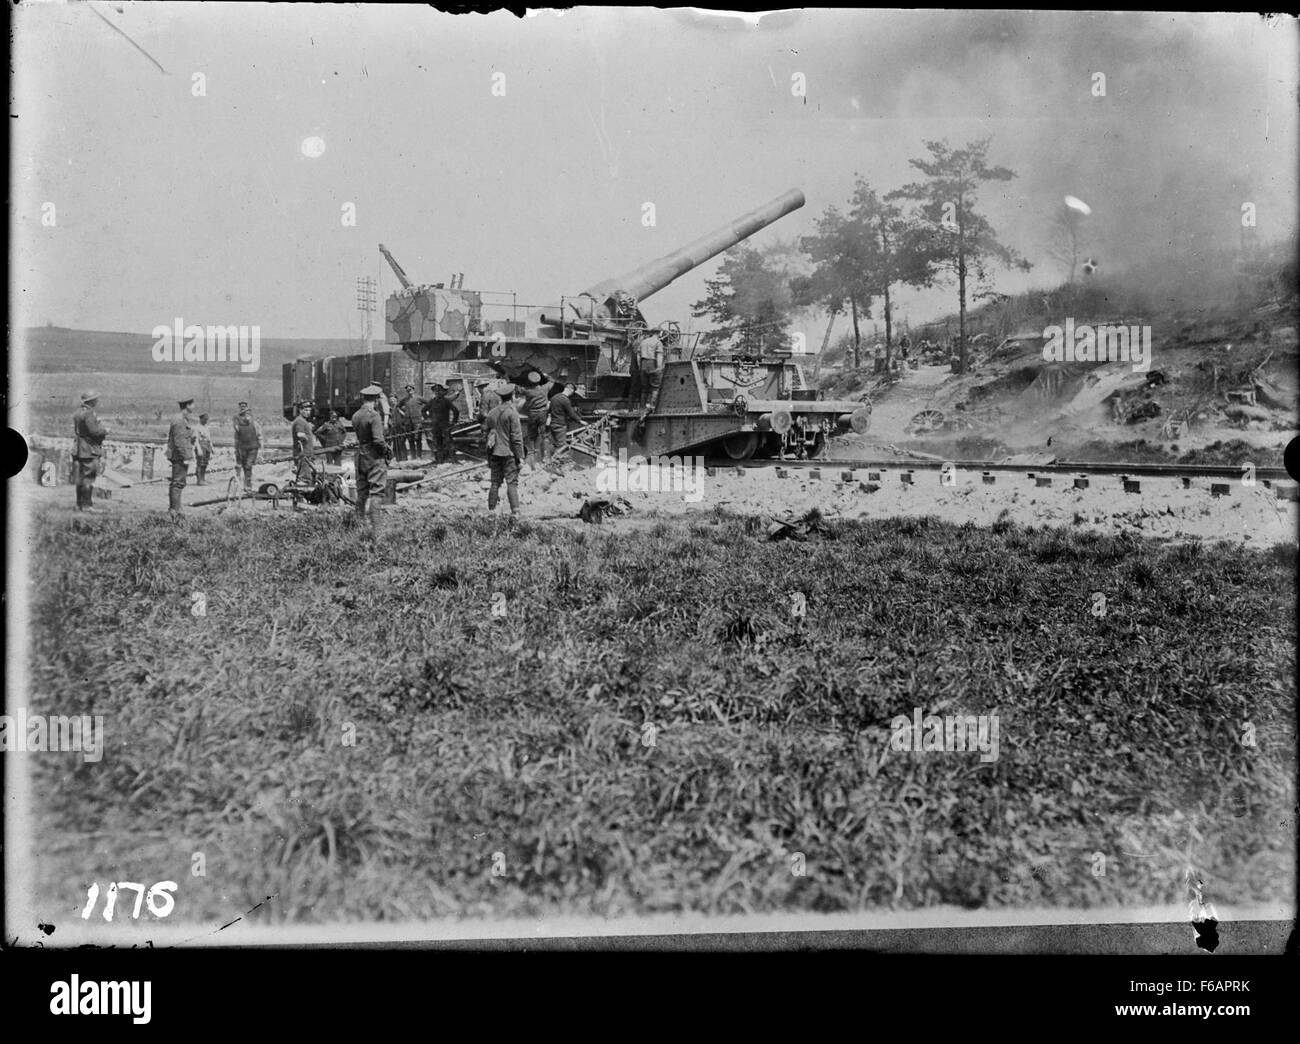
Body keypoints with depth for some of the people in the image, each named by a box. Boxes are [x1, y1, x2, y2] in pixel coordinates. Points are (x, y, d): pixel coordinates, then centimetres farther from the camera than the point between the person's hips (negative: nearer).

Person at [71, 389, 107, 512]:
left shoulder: (78, 412, 14)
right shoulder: (88, 414, -17)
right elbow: (94, 431, -23)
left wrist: (101, 430, 13)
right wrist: (105, 431, -4)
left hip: (79, 450, 10)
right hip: (89, 450, -10)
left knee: (80, 478, 14)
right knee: (89, 478, -6)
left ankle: (79, 504, 20)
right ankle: (87, 505, -5)